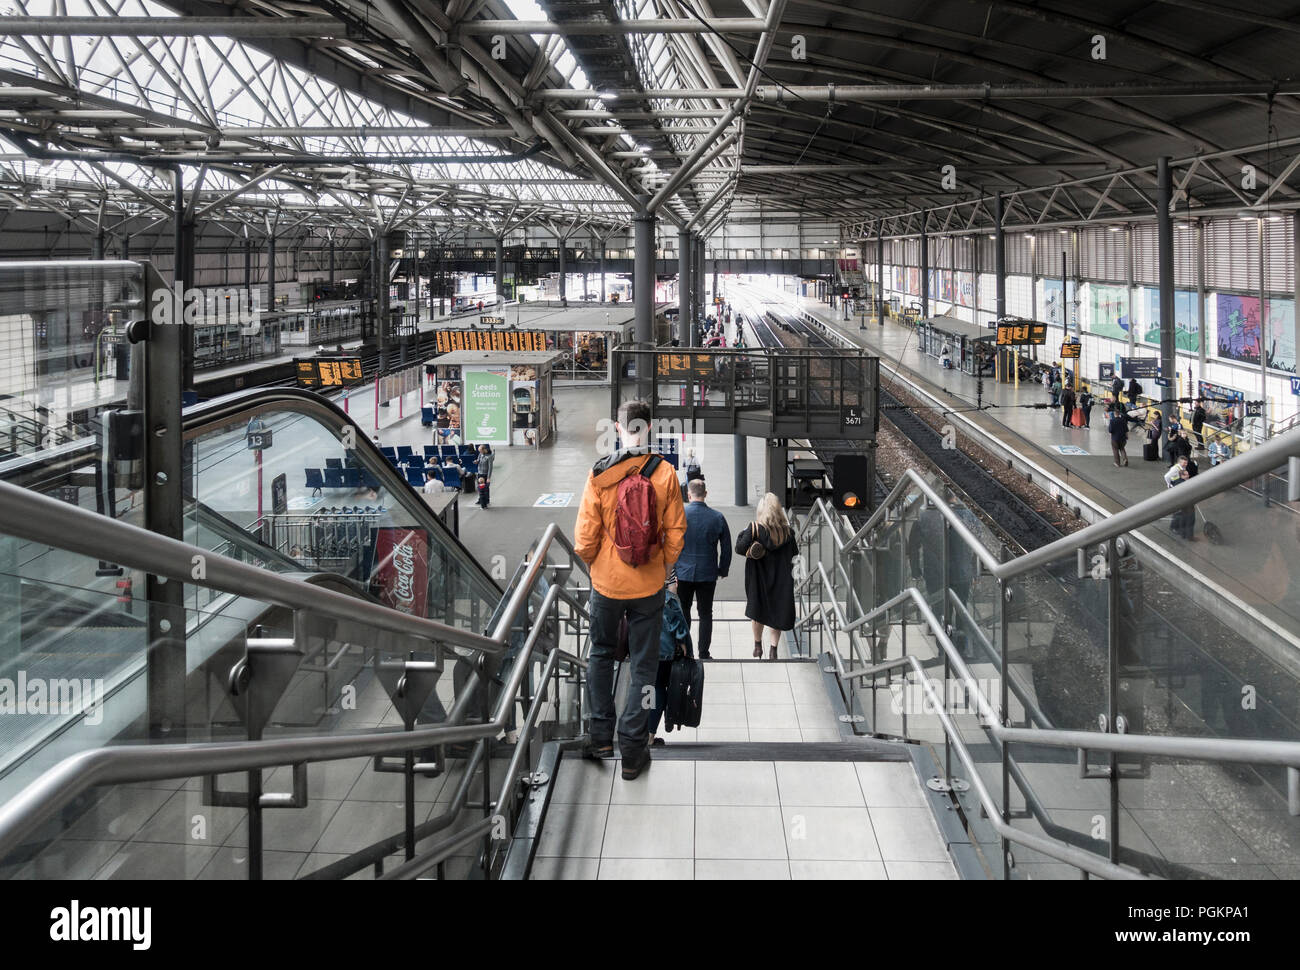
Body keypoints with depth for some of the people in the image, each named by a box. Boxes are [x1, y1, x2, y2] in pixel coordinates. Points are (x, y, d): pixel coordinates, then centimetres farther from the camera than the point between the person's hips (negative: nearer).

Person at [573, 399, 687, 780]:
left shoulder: (599, 473, -11)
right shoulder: (665, 473, -10)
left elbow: (585, 535, -9)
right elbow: (676, 531, -4)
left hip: (607, 581, 0)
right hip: (649, 584, 0)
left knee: (601, 654, 21)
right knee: (643, 665, 8)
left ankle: (601, 735, 22)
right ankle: (632, 751, 9)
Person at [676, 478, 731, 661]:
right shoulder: (718, 517, -4)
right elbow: (727, 548, 3)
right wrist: (723, 570, 15)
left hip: (684, 573, -1)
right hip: (708, 574, 1)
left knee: (683, 612, 13)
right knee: (706, 614, 9)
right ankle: (704, 654, 10)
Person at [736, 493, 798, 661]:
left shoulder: (754, 528, -16)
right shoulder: (787, 531, -7)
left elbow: (739, 548, -18)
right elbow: (794, 552, 4)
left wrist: (742, 533, -2)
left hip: (758, 579, -1)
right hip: (781, 580, 1)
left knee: (757, 611, 18)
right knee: (776, 612, 10)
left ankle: (758, 646, 25)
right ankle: (773, 649, 6)